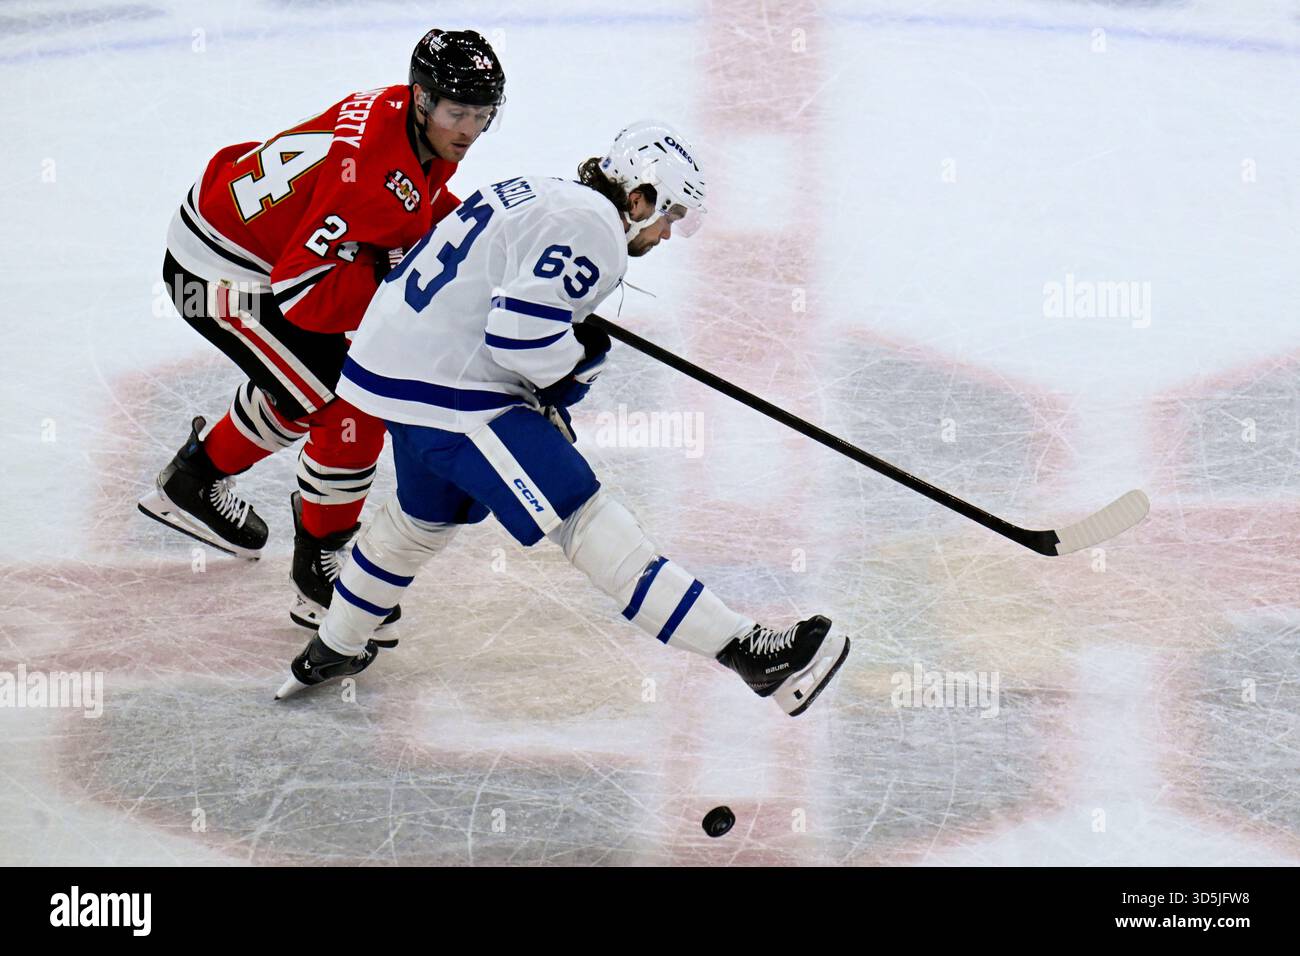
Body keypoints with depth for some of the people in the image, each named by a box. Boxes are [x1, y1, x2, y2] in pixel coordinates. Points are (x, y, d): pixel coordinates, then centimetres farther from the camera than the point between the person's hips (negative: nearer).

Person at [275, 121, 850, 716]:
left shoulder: (536, 195, 16)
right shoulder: (593, 228, -14)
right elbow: (520, 329, -24)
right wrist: (574, 362, -5)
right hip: (453, 393, -10)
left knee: (426, 516, 33)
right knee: (588, 522, -13)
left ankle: (331, 653, 48)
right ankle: (745, 651, -17)